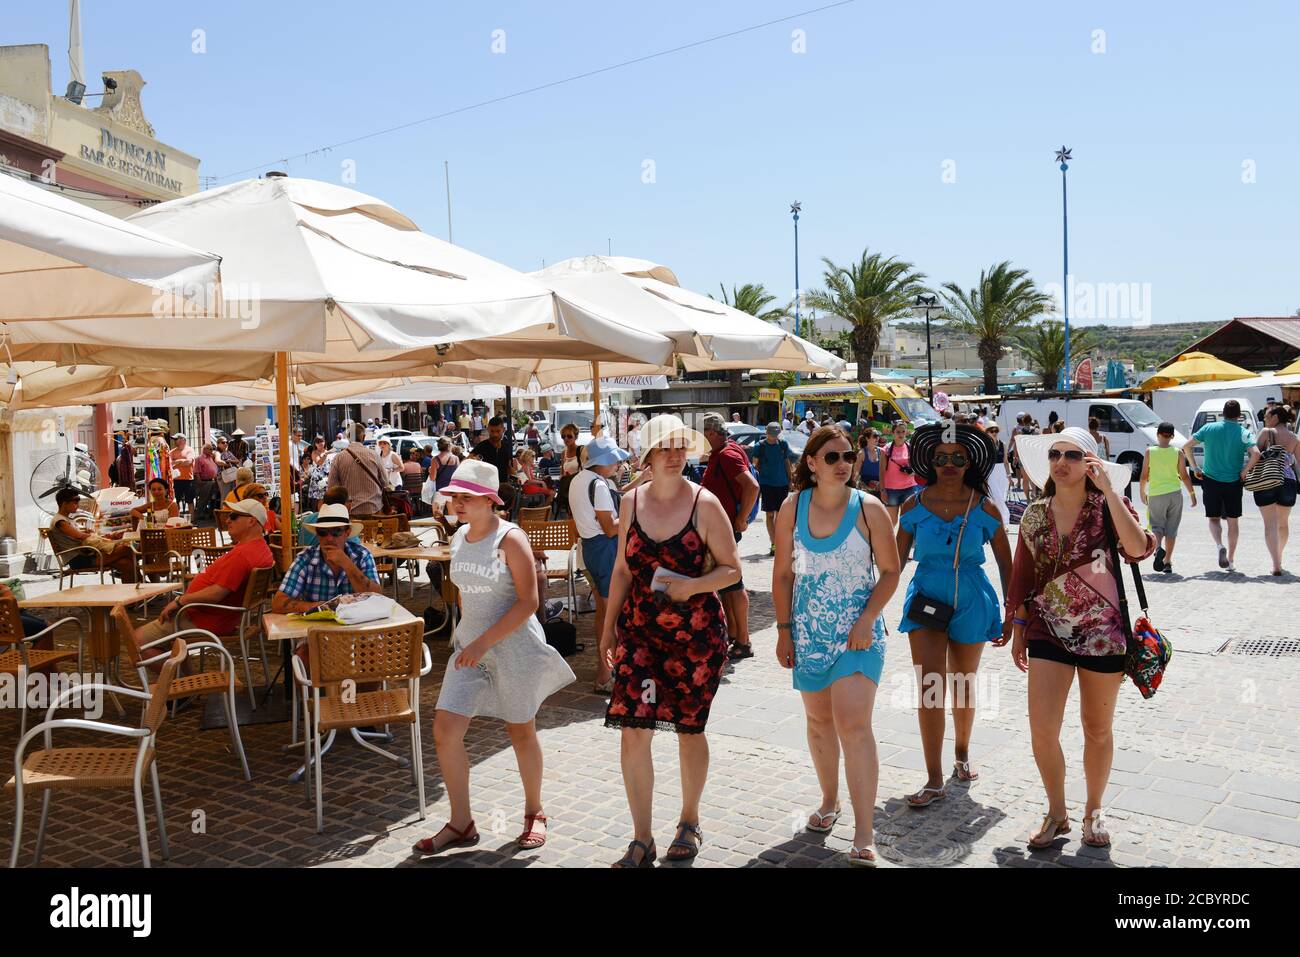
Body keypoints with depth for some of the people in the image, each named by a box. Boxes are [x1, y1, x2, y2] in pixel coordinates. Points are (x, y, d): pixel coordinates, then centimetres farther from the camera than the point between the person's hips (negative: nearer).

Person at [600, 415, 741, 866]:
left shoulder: (704, 503, -7)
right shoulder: (631, 502, 4)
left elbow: (731, 568, -4)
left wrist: (693, 586, -22)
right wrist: (608, 626, 12)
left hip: (697, 631, -2)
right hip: (640, 630, 3)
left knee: (689, 728, 10)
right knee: (632, 730, -5)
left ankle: (689, 822, 34)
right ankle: (642, 841, 10)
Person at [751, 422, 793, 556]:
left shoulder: (783, 444, 6)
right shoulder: (759, 446, -3)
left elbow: (787, 462, 14)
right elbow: (755, 465, 1)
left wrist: (790, 480, 11)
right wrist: (756, 485, -4)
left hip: (782, 484, 3)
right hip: (767, 484, -3)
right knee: (769, 514, -2)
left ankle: (776, 542, 18)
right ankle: (774, 544, -1)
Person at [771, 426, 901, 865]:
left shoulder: (869, 508, -7)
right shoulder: (792, 509, -1)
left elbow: (890, 571, -3)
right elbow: (782, 574, 5)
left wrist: (866, 620, -14)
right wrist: (784, 630, 3)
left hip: (858, 633, -3)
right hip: (809, 632, 3)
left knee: (854, 725, -12)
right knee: (818, 719, 16)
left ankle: (863, 835, -6)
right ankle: (829, 800, 38)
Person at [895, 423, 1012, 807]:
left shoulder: (985, 509, -4)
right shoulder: (914, 506, -3)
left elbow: (1006, 564, 3)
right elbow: (896, 561, 4)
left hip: (971, 604, 1)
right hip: (925, 602, 0)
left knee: (963, 687, 16)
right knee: (930, 689, -8)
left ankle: (962, 753, 42)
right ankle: (934, 781, -1)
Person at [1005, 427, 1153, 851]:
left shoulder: (1108, 507, -8)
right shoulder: (1034, 516, 0)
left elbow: (1138, 548, -28)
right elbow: (1022, 579, 8)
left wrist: (1109, 490, -27)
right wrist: (1017, 631, 9)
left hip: (1102, 634, -2)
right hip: (1048, 633, 2)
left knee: (1098, 730, 13)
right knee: (1042, 730, -4)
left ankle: (1094, 810, 35)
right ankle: (1057, 813, 18)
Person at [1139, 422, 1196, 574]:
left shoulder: (1150, 452, -3)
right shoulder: (1178, 452, -1)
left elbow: (1144, 476, 0)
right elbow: (1184, 476, 0)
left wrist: (1142, 493, 14)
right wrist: (1193, 493, 11)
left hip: (1156, 494, -1)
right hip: (1175, 493, 1)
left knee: (1156, 525, 7)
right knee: (1171, 528, 9)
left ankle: (1158, 548, -24)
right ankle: (1167, 562, 9)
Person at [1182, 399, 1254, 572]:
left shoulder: (1209, 428, -3)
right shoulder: (1244, 433, -7)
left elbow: (1187, 446, -3)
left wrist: (1196, 468, 4)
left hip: (1211, 480, 0)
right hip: (1233, 483, 0)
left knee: (1214, 518, 13)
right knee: (1233, 522, 12)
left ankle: (1220, 546, -16)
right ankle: (1230, 561, 15)